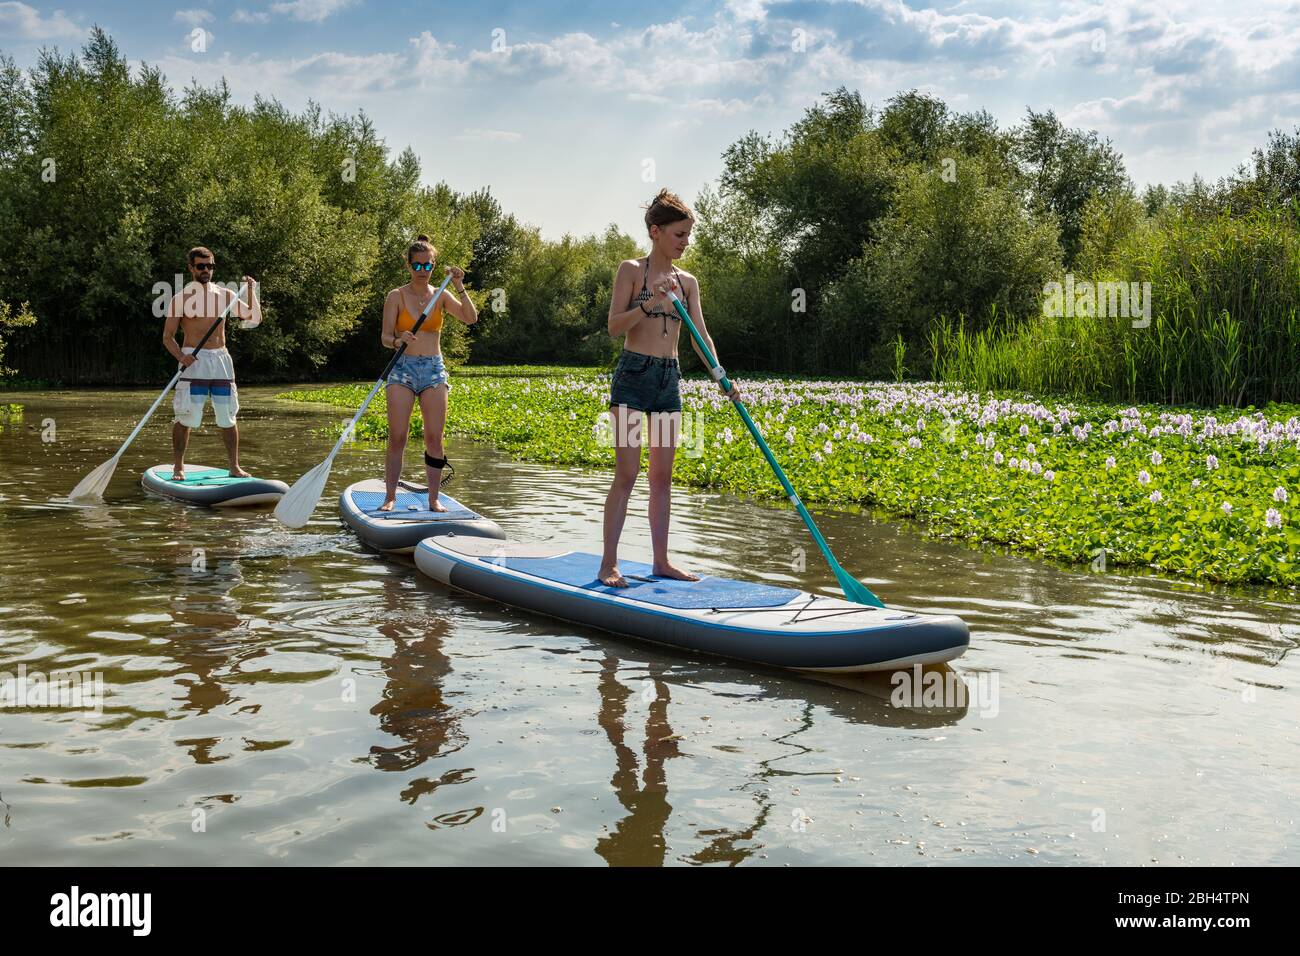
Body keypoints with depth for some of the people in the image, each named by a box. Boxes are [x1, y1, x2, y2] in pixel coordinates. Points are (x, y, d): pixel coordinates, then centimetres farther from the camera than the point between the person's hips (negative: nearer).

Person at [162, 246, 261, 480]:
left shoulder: (225, 295, 11)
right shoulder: (181, 298, 0)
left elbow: (254, 319, 11)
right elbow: (167, 337, -1)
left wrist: (251, 291, -1)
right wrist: (181, 356, -19)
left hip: (221, 359, 4)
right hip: (193, 361, -3)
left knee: (228, 417, 6)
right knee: (185, 417, -6)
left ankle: (234, 466, 15)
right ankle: (178, 468, 5)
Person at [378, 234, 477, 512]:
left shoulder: (440, 296, 8)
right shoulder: (396, 296, 2)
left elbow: (471, 318, -5)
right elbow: (384, 337, -2)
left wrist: (459, 288, -15)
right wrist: (398, 340, -24)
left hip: (434, 369, 2)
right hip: (403, 368, -2)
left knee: (434, 438, -1)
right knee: (397, 437, -7)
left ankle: (434, 498, 5)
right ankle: (390, 496, 1)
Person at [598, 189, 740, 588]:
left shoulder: (687, 281, 11)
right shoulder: (631, 270, -3)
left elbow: (700, 336, 7)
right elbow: (614, 326, -10)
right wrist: (649, 303, -24)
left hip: (669, 379, 6)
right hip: (633, 376, -5)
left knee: (662, 476, 8)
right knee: (627, 473, -9)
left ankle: (661, 561, 14)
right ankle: (608, 564, -4)